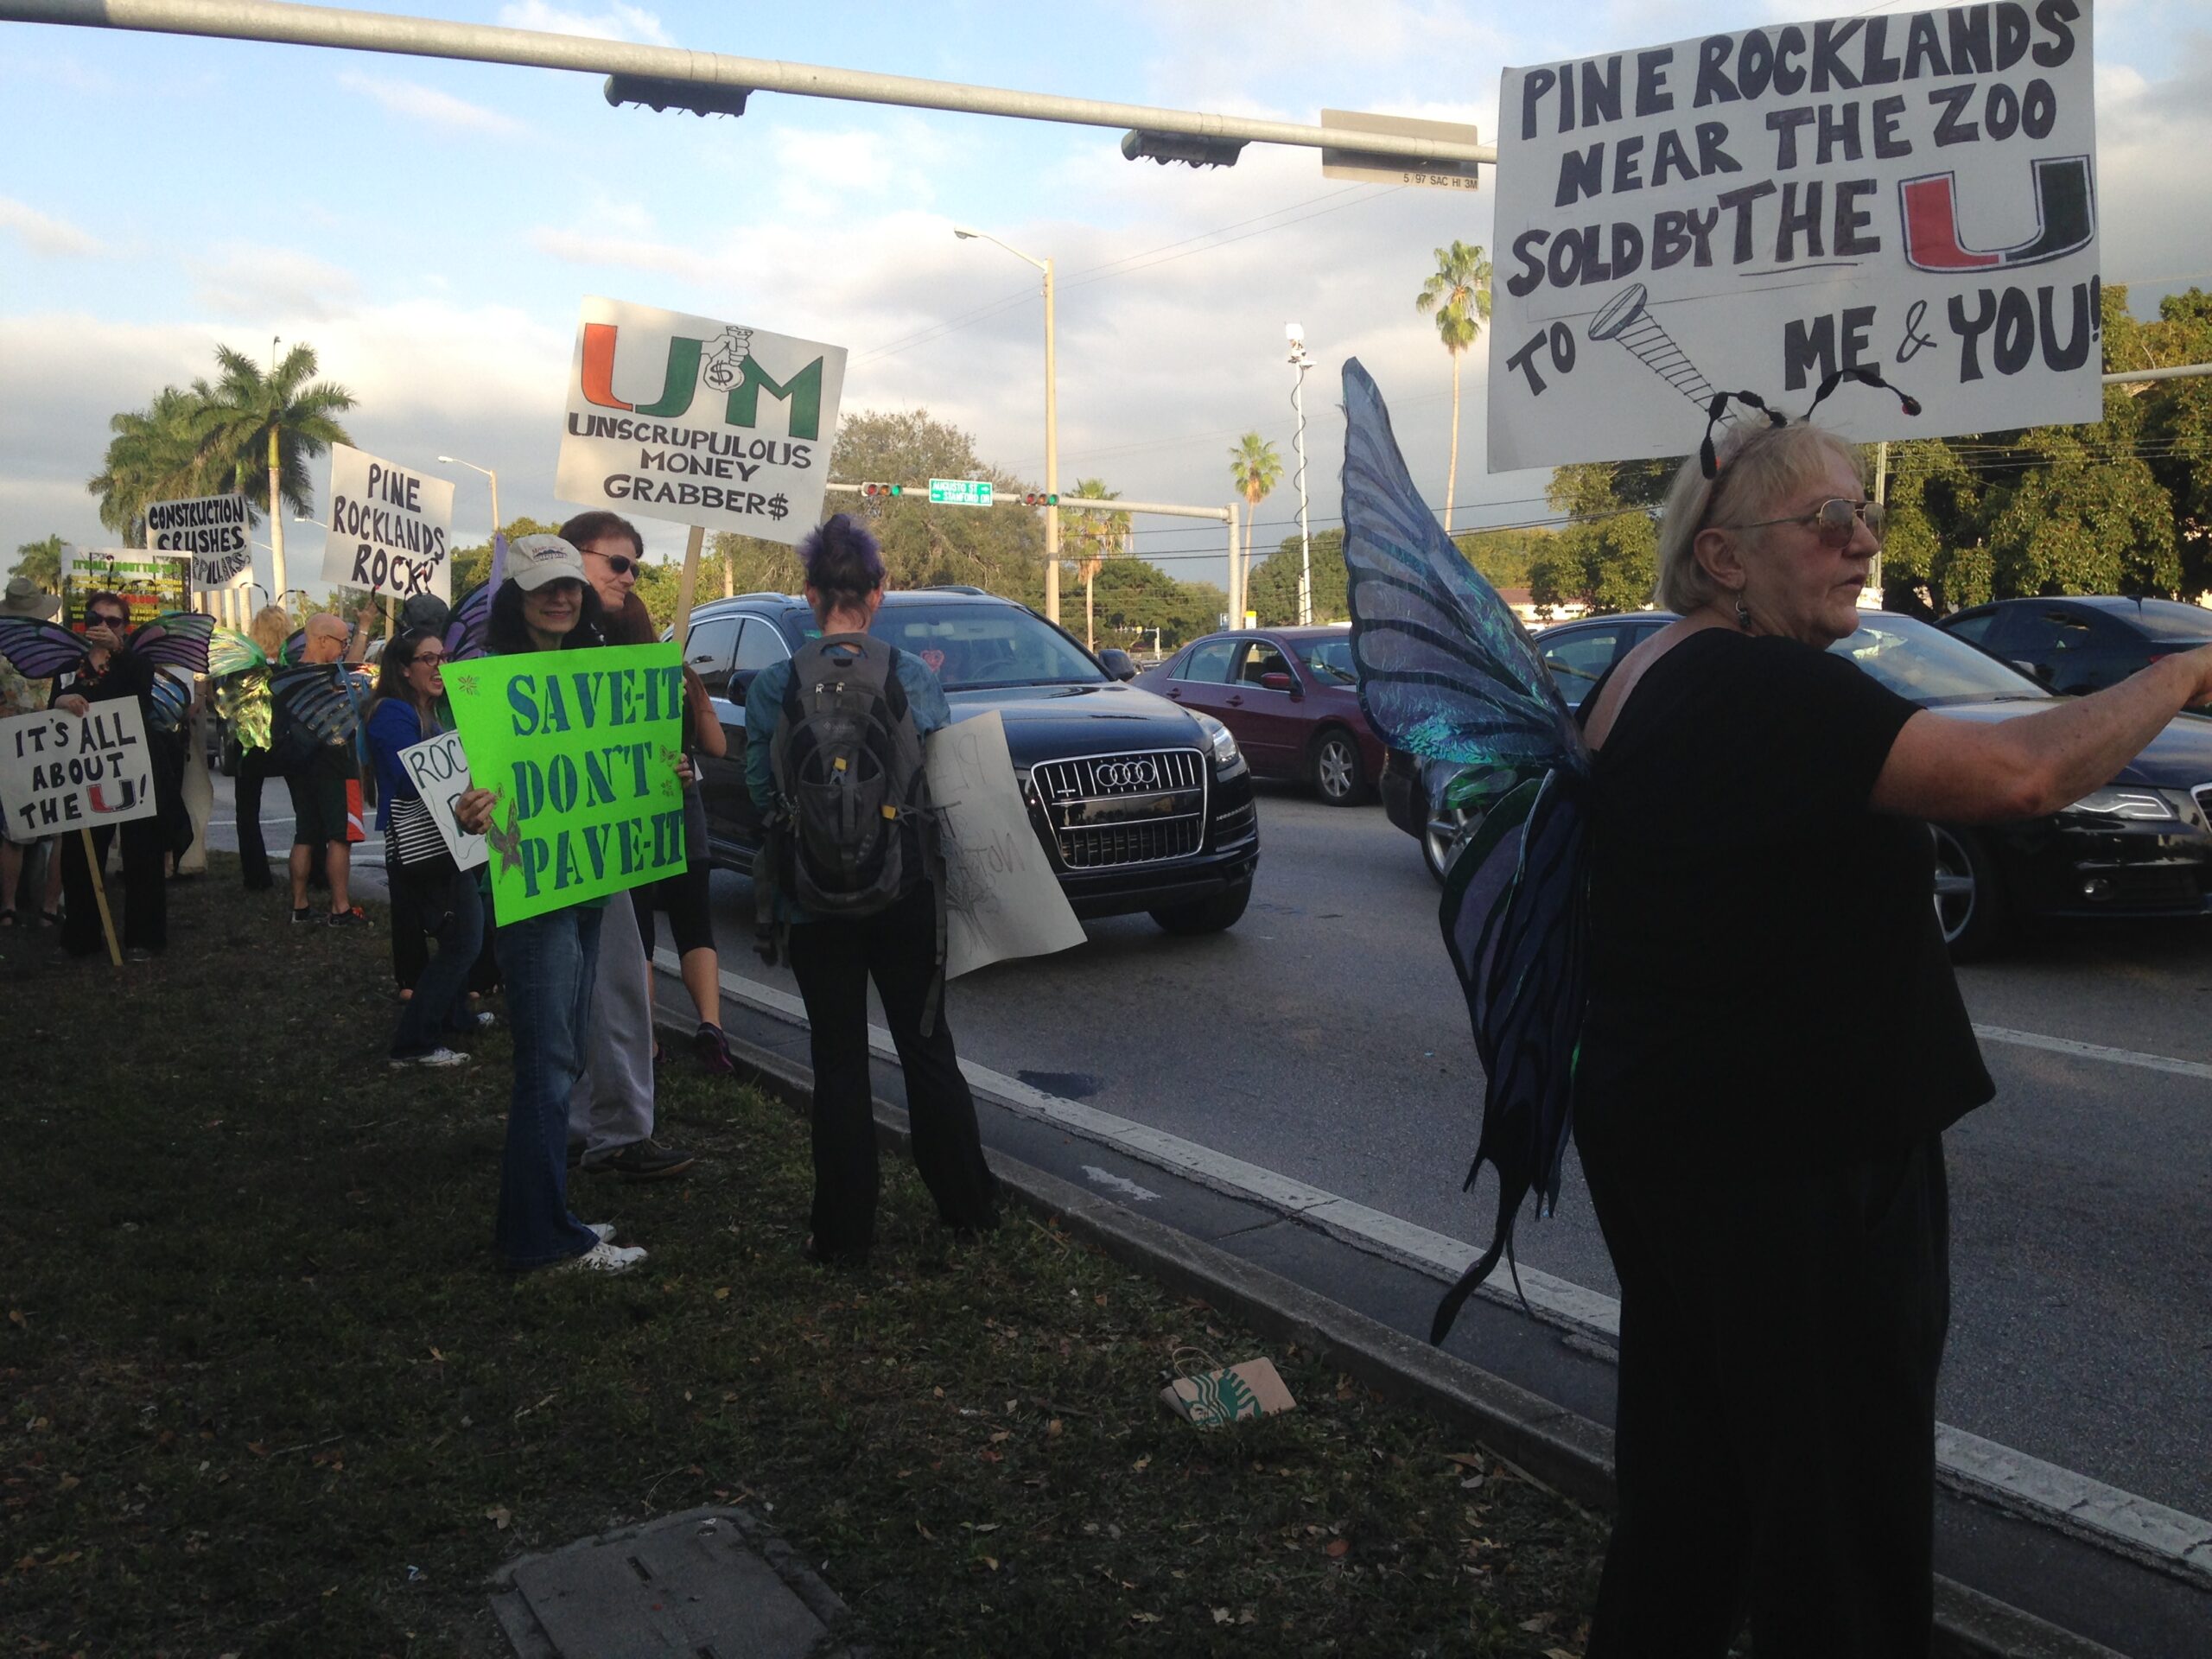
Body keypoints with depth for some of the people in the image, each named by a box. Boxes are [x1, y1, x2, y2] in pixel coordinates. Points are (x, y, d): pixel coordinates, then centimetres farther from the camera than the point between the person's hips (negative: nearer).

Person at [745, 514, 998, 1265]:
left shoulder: (773, 686, -7)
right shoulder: (916, 677, -5)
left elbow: (763, 794, -3)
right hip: (908, 891, 1)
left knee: (840, 1061, 8)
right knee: (928, 1046, 15)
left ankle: (845, 1231, 14)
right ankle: (968, 1203, 25)